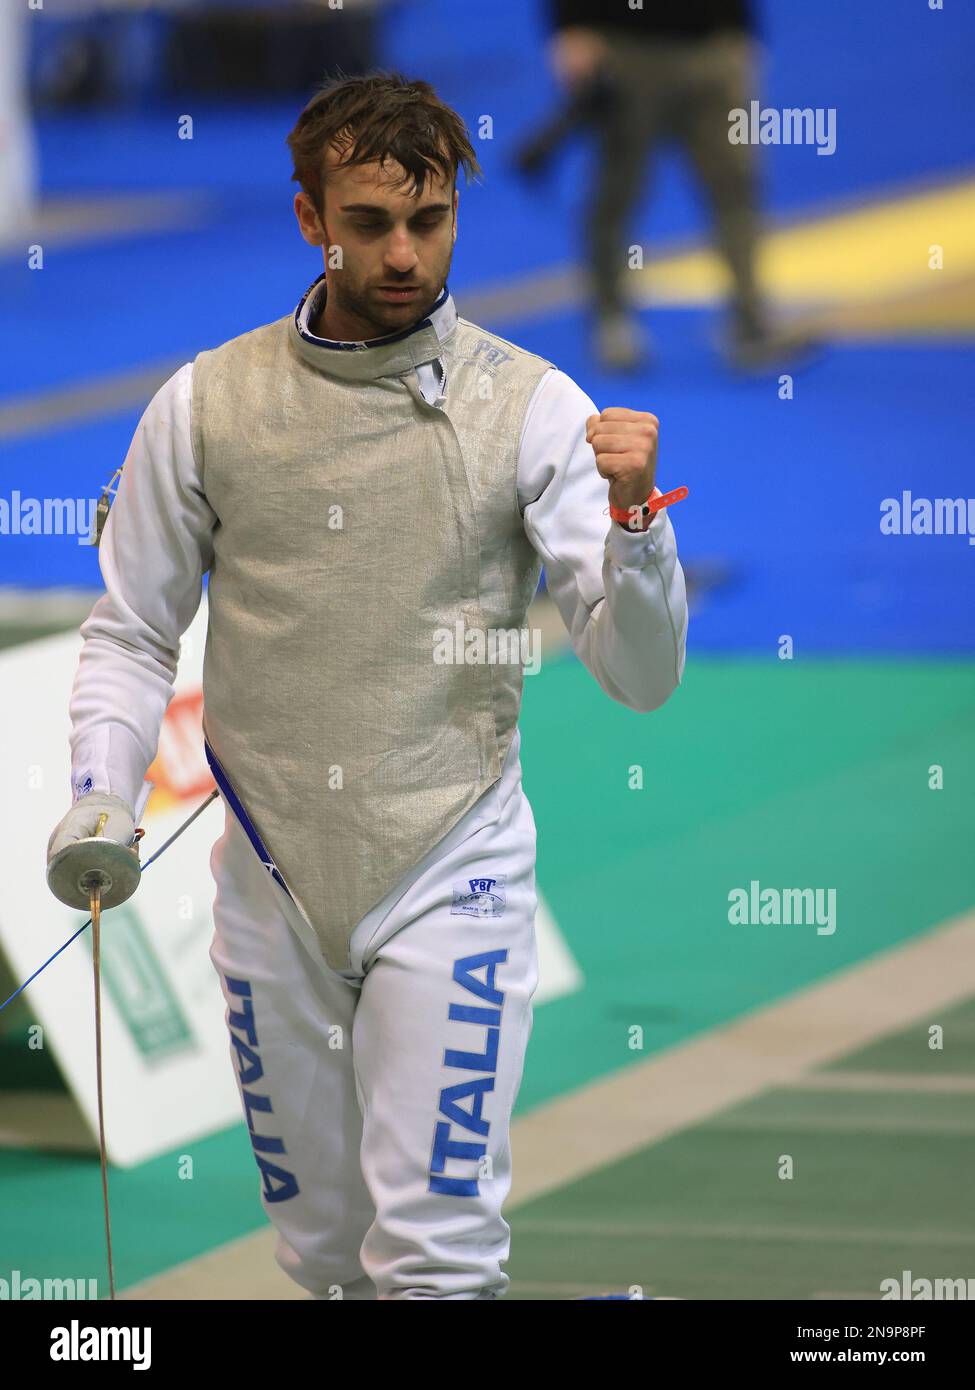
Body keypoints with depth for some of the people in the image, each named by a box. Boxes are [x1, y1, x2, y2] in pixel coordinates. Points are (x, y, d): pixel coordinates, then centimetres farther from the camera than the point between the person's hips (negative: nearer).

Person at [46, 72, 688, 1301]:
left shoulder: (531, 406, -7)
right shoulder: (207, 403, -1)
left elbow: (640, 675, -11)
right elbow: (131, 634, 8)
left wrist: (632, 515, -29)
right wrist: (99, 800, -9)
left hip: (450, 873, -3)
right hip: (271, 877, 3)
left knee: (434, 1255, -13)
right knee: (324, 1246, 14)